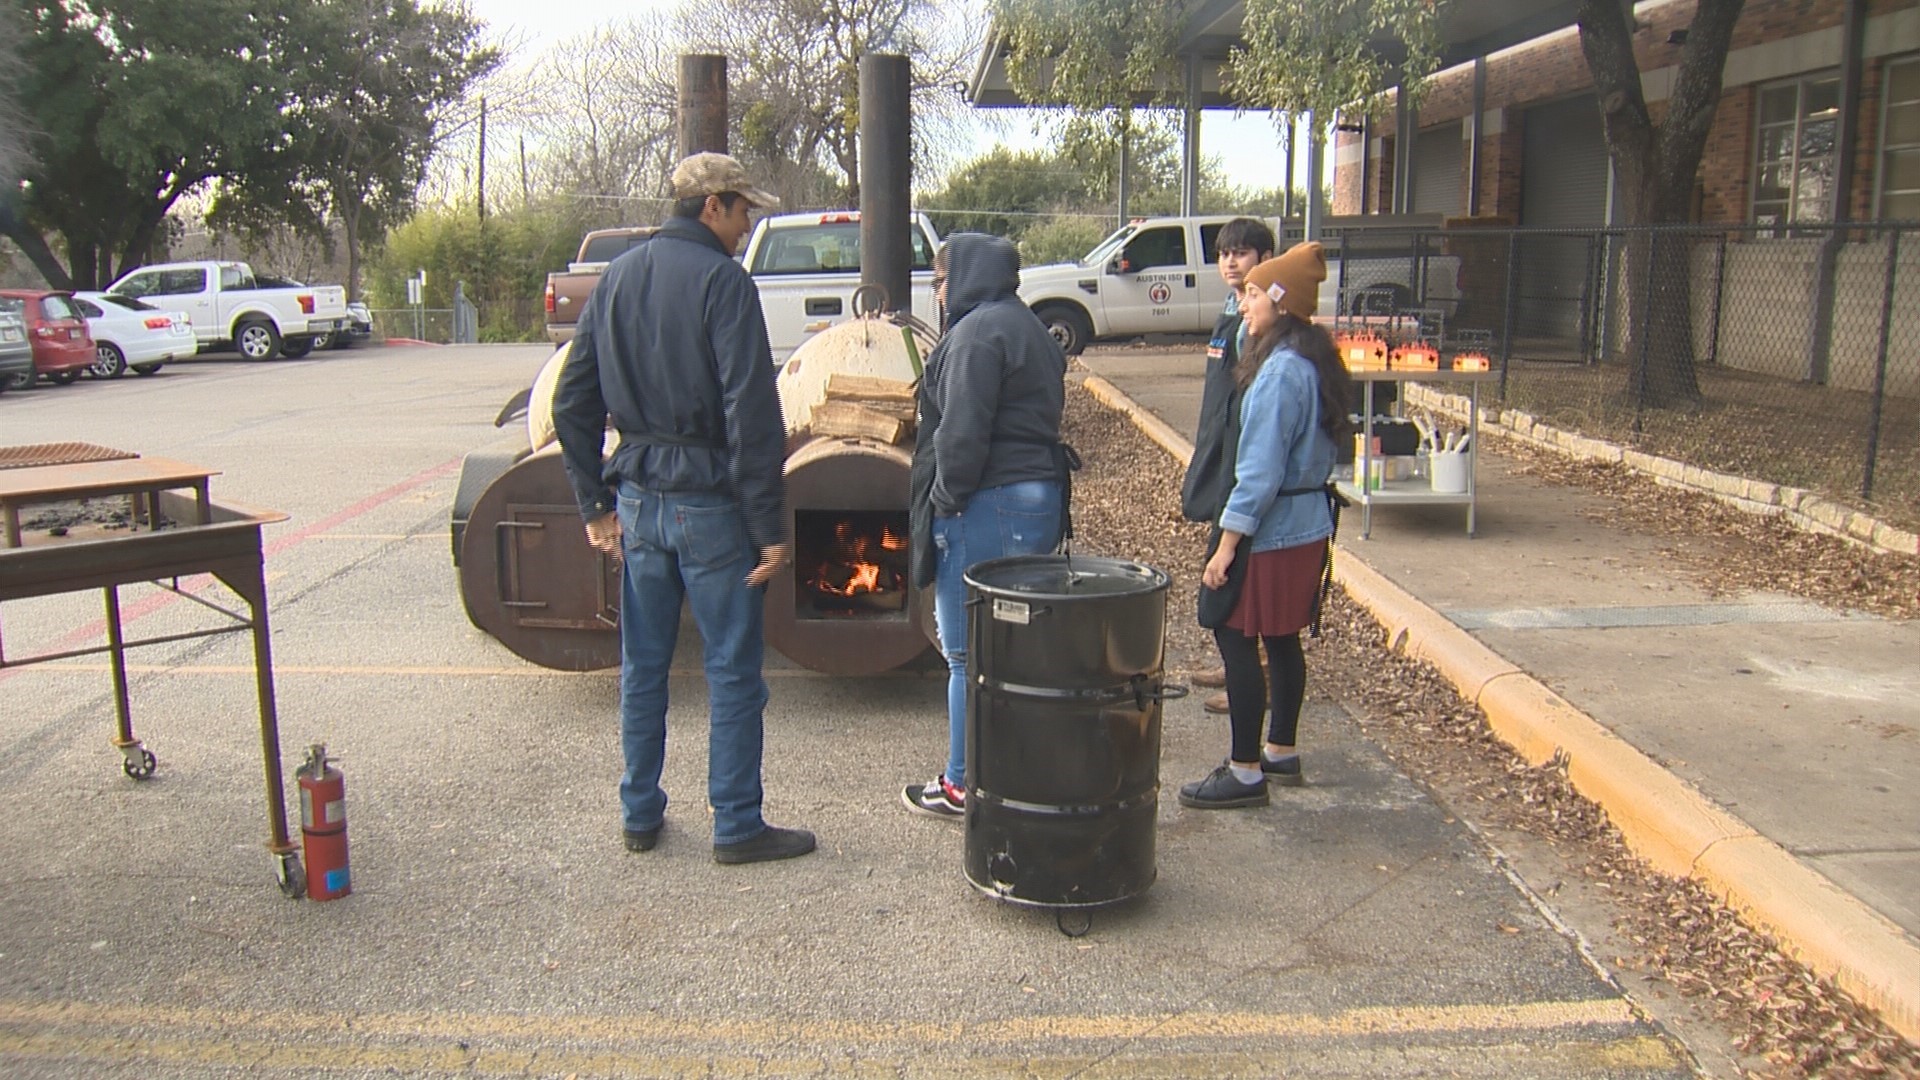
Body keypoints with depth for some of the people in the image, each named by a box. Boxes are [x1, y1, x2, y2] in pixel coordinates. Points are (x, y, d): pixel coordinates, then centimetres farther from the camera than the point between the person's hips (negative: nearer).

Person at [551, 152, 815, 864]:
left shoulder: (616, 278, 10)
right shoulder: (722, 281, -12)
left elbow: (571, 404, 12)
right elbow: (752, 415, -19)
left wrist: (595, 503, 16)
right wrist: (769, 526, -15)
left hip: (639, 500, 7)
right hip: (709, 501, -7)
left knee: (642, 665, 15)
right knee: (733, 670, 4)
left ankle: (641, 815, 26)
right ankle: (736, 826, 13)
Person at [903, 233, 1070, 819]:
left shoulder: (977, 332, -13)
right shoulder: (1031, 330, 19)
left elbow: (962, 431, -21)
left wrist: (946, 497, -10)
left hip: (988, 507, -10)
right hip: (1039, 499, 10)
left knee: (968, 653, -1)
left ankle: (964, 784, 9)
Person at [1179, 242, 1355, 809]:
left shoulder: (1280, 369, -20)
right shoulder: (1311, 361, 10)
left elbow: (1261, 470, -22)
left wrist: (1227, 543, -19)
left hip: (1272, 529, -10)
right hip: (1309, 523, 10)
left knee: (1236, 638, -3)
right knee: (1282, 639, 18)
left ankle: (1245, 772, 4)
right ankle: (1281, 752, 30)